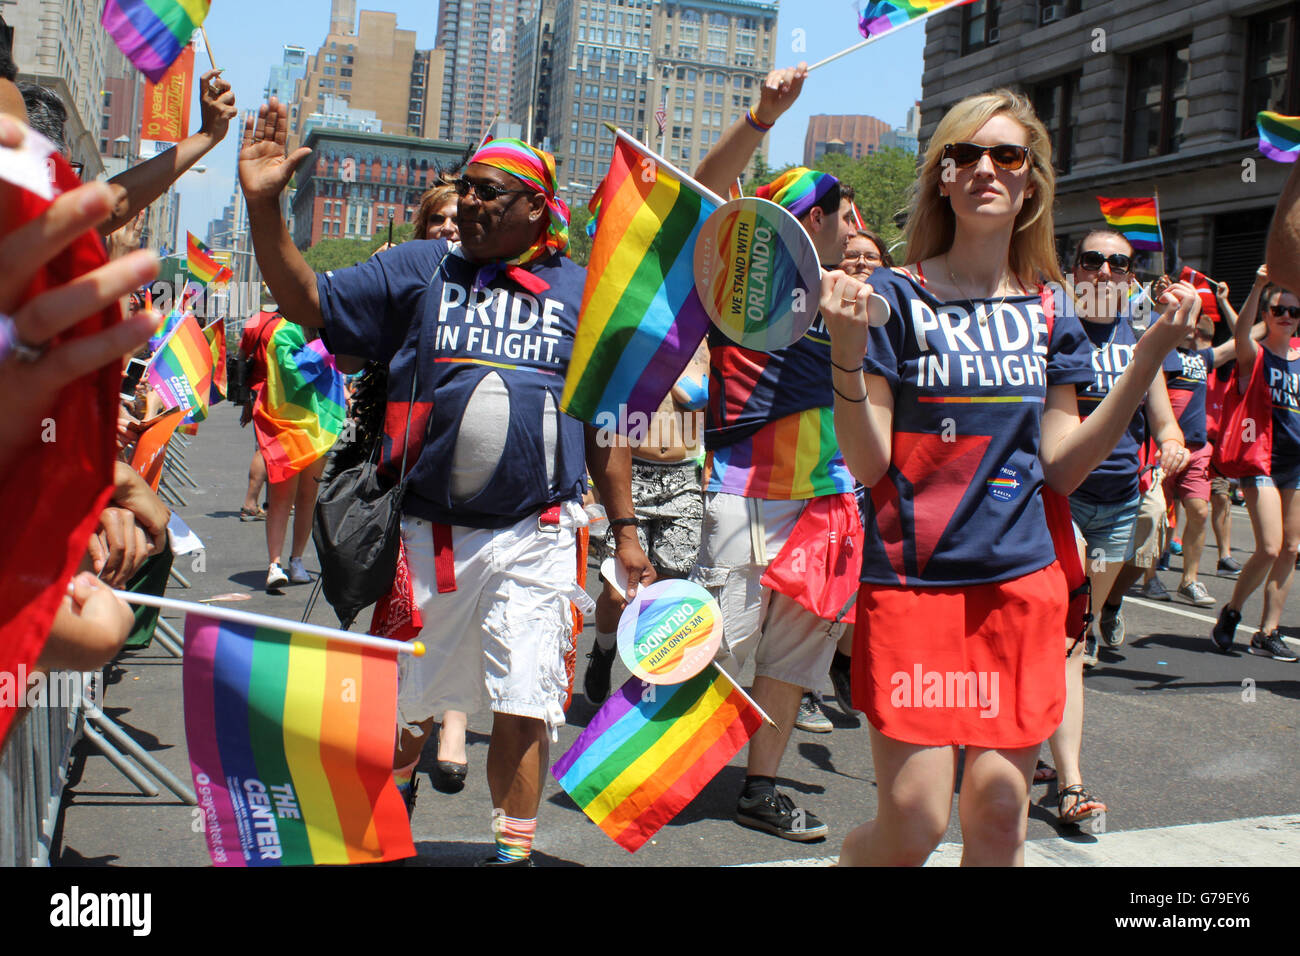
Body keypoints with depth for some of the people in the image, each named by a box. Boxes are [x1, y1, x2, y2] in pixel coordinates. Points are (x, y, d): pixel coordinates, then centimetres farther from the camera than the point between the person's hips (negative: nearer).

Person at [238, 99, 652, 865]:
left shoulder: (583, 293, 8)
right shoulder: (419, 269, 8)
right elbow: (308, 301, 4)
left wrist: (625, 528, 8)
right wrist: (266, 205, -8)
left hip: (535, 538, -1)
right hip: (426, 533, 1)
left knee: (523, 705, -1)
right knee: (401, 700, 13)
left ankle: (515, 848, 17)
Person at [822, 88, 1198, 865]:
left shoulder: (1048, 317, 10)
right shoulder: (896, 299, -2)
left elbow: (1061, 466, 7)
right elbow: (868, 464, -6)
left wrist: (1148, 360, 1)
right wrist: (847, 352, -21)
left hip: (1021, 579, 4)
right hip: (914, 576, -3)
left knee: (999, 814, 4)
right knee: (914, 826, -5)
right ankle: (849, 856, 26)